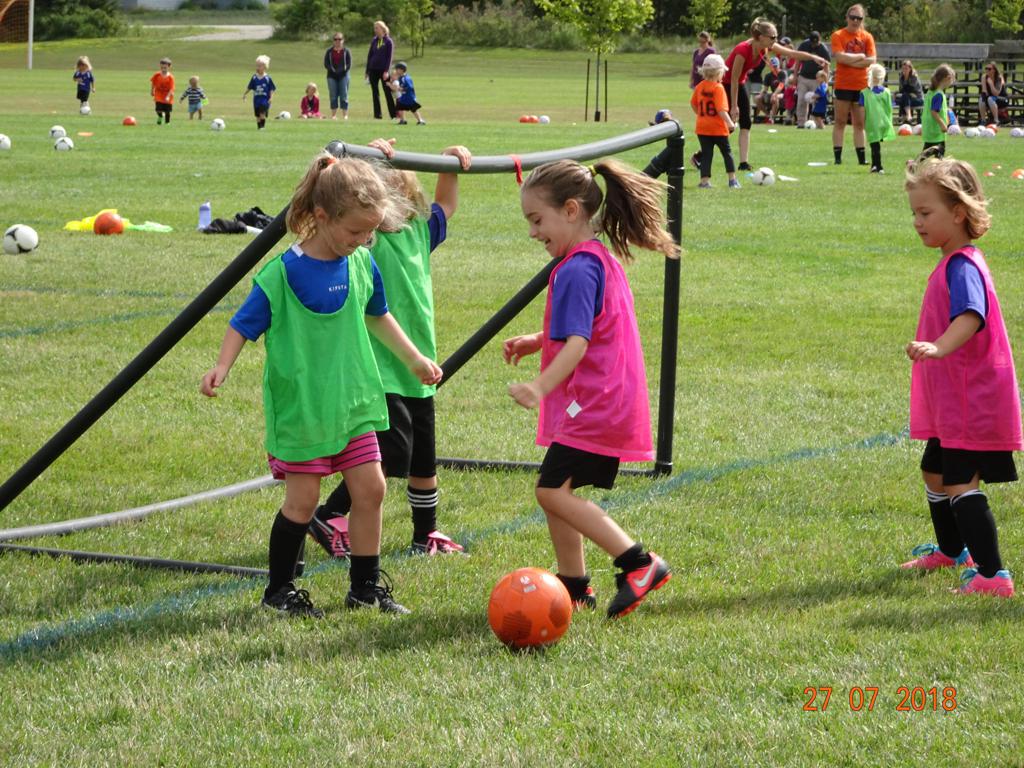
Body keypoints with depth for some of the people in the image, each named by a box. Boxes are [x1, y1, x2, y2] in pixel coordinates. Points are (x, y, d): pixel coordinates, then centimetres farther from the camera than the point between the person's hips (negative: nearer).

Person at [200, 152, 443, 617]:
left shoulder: (362, 264, 2)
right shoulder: (282, 273, -16)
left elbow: (377, 316, 20)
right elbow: (244, 325, -11)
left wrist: (414, 360, 28)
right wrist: (221, 368, -26)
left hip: (353, 403, 6)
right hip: (299, 408, -6)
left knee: (370, 489, 5)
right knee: (302, 500, -1)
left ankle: (366, 586, 18)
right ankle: (279, 589, 16)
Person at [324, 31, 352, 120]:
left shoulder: (346, 51, 5)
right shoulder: (329, 51, 7)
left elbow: (349, 64, 0)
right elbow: (326, 64, 2)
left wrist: (343, 70, -15)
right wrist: (332, 70, -13)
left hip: (343, 75, -1)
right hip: (332, 76, 1)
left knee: (344, 95, -4)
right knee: (333, 96, -1)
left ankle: (345, 115, -2)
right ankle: (333, 115, 3)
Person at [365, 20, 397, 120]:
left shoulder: (388, 41, -4)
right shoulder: (374, 41, 9)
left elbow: (389, 57, -7)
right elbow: (369, 55, 12)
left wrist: (387, 71, -15)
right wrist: (367, 71, 9)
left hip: (384, 70, -4)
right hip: (373, 70, 4)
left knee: (388, 93, -4)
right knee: (375, 93, 5)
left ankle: (394, 114, -1)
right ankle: (377, 115, 9)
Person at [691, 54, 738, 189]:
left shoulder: (699, 87, 2)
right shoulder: (718, 88, -16)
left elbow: (693, 104, 11)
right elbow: (721, 109, -22)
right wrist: (730, 123, -20)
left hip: (702, 127, 5)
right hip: (718, 128, -5)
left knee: (706, 154, 7)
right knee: (727, 152, 10)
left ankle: (704, 180, -1)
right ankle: (732, 179, 12)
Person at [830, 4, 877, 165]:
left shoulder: (867, 37, 6)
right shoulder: (838, 36, -3)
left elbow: (871, 60, -5)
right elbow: (840, 57, -17)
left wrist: (850, 61, -12)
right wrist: (860, 56, -9)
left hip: (861, 85, 3)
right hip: (842, 85, -3)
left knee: (860, 123, 7)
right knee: (840, 122, 0)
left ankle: (861, 158, 8)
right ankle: (838, 157, 0)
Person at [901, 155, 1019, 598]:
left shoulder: (962, 266, -20)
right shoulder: (953, 262, 12)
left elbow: (971, 316, -39)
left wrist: (938, 348, -54)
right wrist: (935, 349, 43)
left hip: (971, 405, -11)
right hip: (952, 402, 11)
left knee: (960, 483, -17)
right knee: (934, 473, 26)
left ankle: (992, 575, -20)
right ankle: (951, 550, 47)